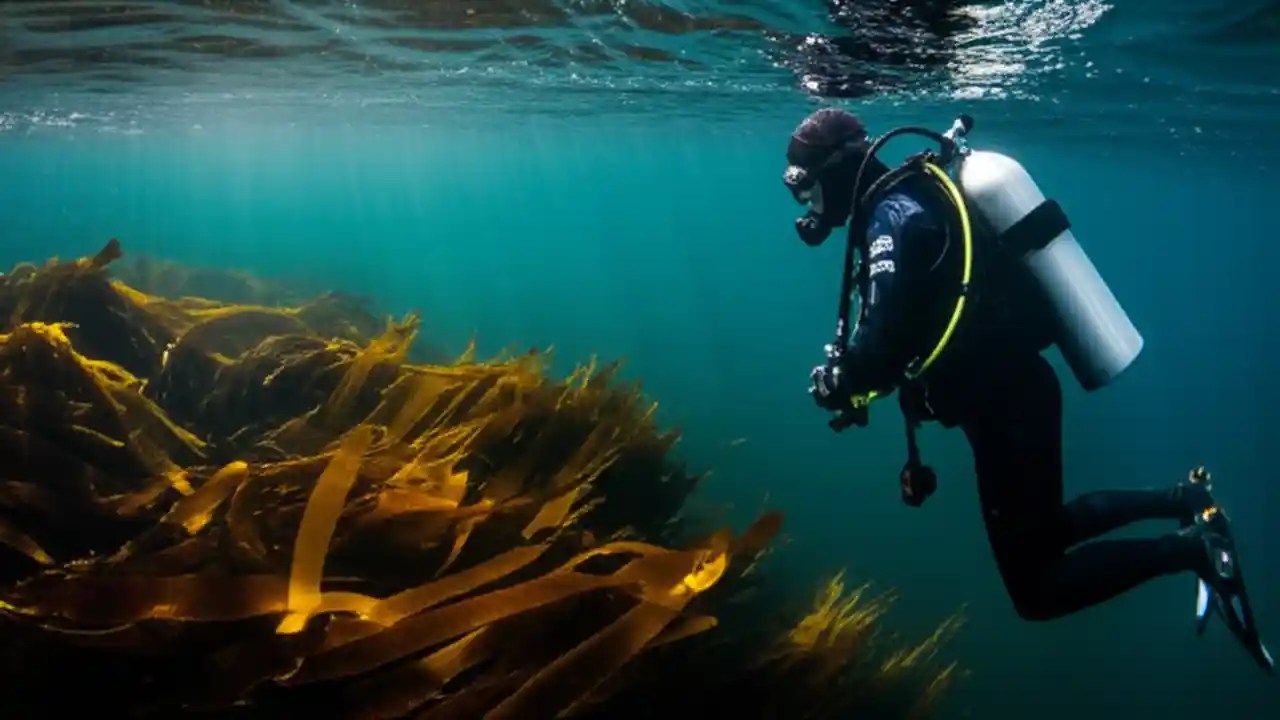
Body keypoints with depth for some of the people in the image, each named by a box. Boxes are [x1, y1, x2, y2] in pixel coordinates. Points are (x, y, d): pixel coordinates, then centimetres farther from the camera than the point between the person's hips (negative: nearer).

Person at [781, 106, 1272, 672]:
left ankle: (1189, 546, -1)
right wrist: (851, 370, 6)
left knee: (1036, 591, -1)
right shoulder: (902, 208, 11)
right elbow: (907, 332, 19)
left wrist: (836, 382, -10)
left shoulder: (894, 217, -20)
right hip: (1009, 392, 10)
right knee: (1042, 531, 28)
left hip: (1008, 404, -10)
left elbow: (881, 350, -30)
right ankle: (1182, 502, 26)